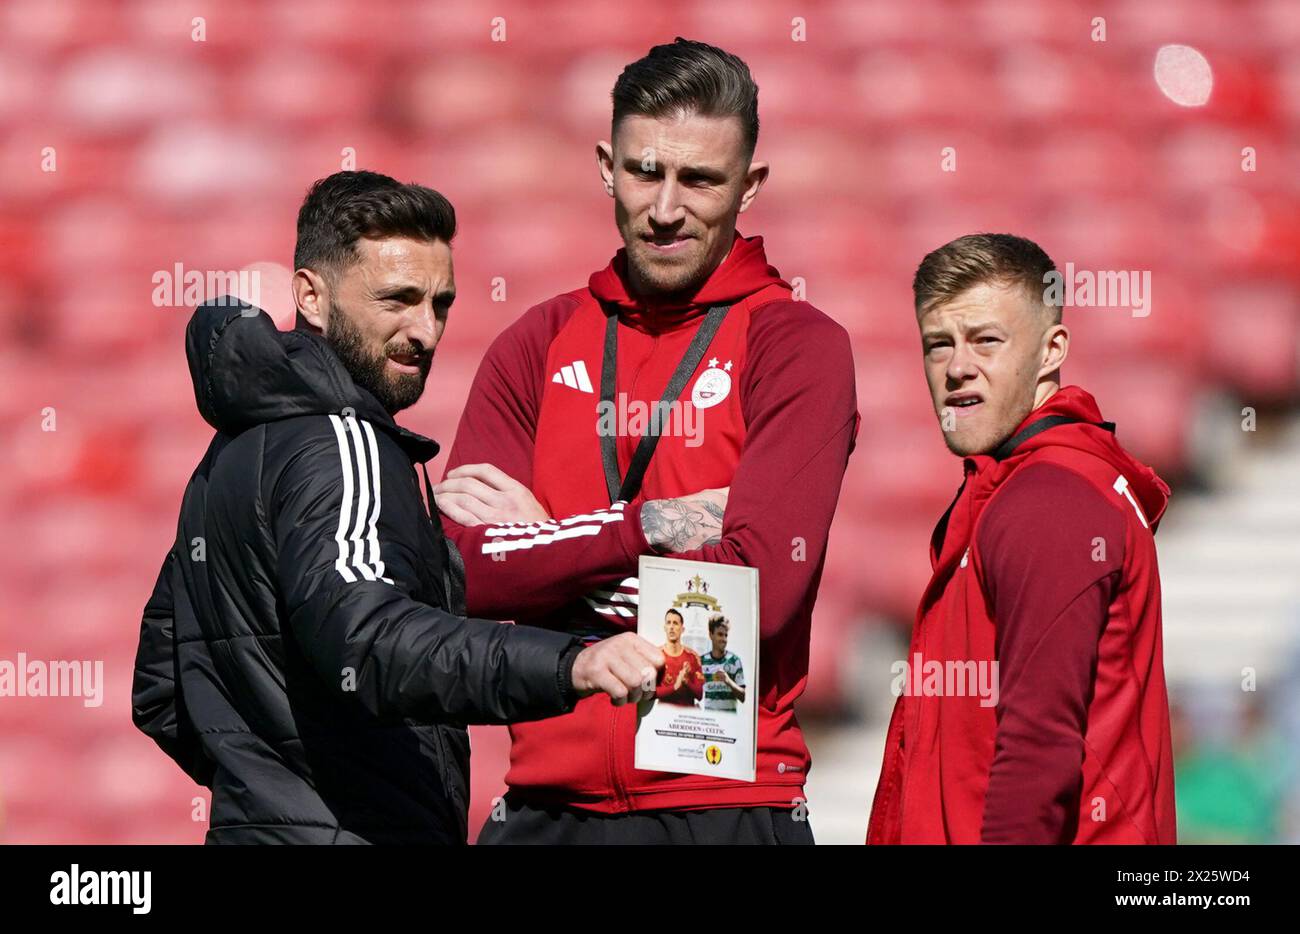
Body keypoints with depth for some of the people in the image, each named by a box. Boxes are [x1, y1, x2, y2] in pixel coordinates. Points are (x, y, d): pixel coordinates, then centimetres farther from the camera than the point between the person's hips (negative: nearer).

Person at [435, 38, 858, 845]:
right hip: (548, 803, 4)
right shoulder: (538, 346, 10)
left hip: (730, 807, -4)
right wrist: (643, 527, -12)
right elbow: (462, 570, -2)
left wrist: (543, 545, -8)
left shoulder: (799, 346, -2)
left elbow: (760, 586, -15)